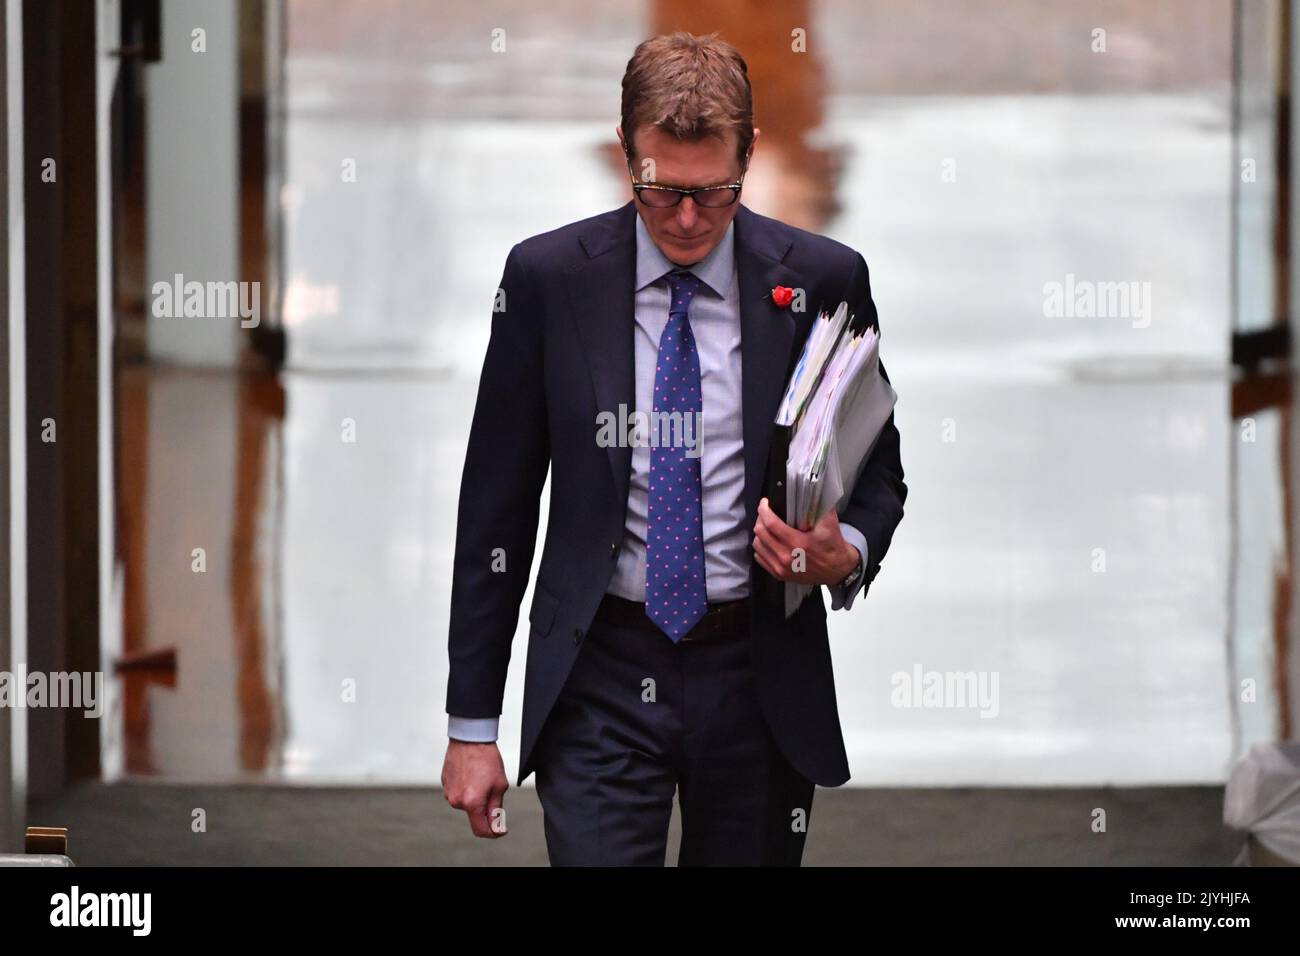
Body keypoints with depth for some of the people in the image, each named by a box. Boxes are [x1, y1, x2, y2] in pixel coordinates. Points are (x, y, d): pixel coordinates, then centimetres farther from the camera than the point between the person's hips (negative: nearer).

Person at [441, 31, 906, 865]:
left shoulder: (823, 280, -1)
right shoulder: (547, 278, -2)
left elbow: (878, 472, 11)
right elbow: (496, 505, 1)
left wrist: (848, 551, -14)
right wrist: (472, 725, 0)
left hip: (759, 679, 1)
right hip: (600, 679, -1)